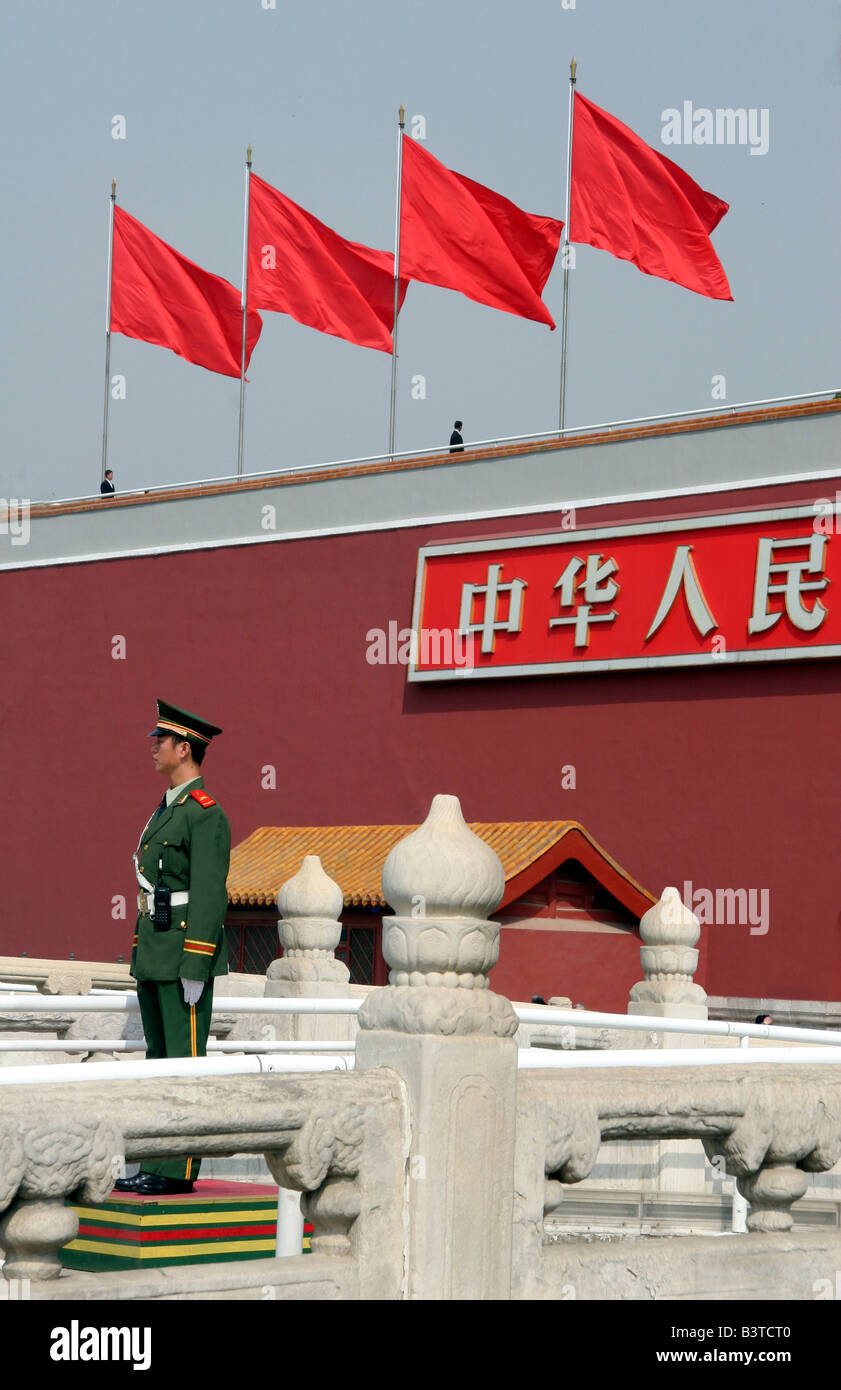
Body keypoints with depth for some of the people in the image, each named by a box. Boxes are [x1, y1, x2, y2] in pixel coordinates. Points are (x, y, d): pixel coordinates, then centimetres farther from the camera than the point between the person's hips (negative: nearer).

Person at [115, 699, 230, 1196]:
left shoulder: (205, 814, -12)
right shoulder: (167, 810, 19)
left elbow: (209, 894, -18)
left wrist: (195, 967, -21)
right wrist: (143, 958, 20)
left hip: (188, 950, -10)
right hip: (155, 954, 10)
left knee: (185, 1059, -7)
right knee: (160, 1059, 11)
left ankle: (181, 1170, -5)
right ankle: (156, 1167, 14)